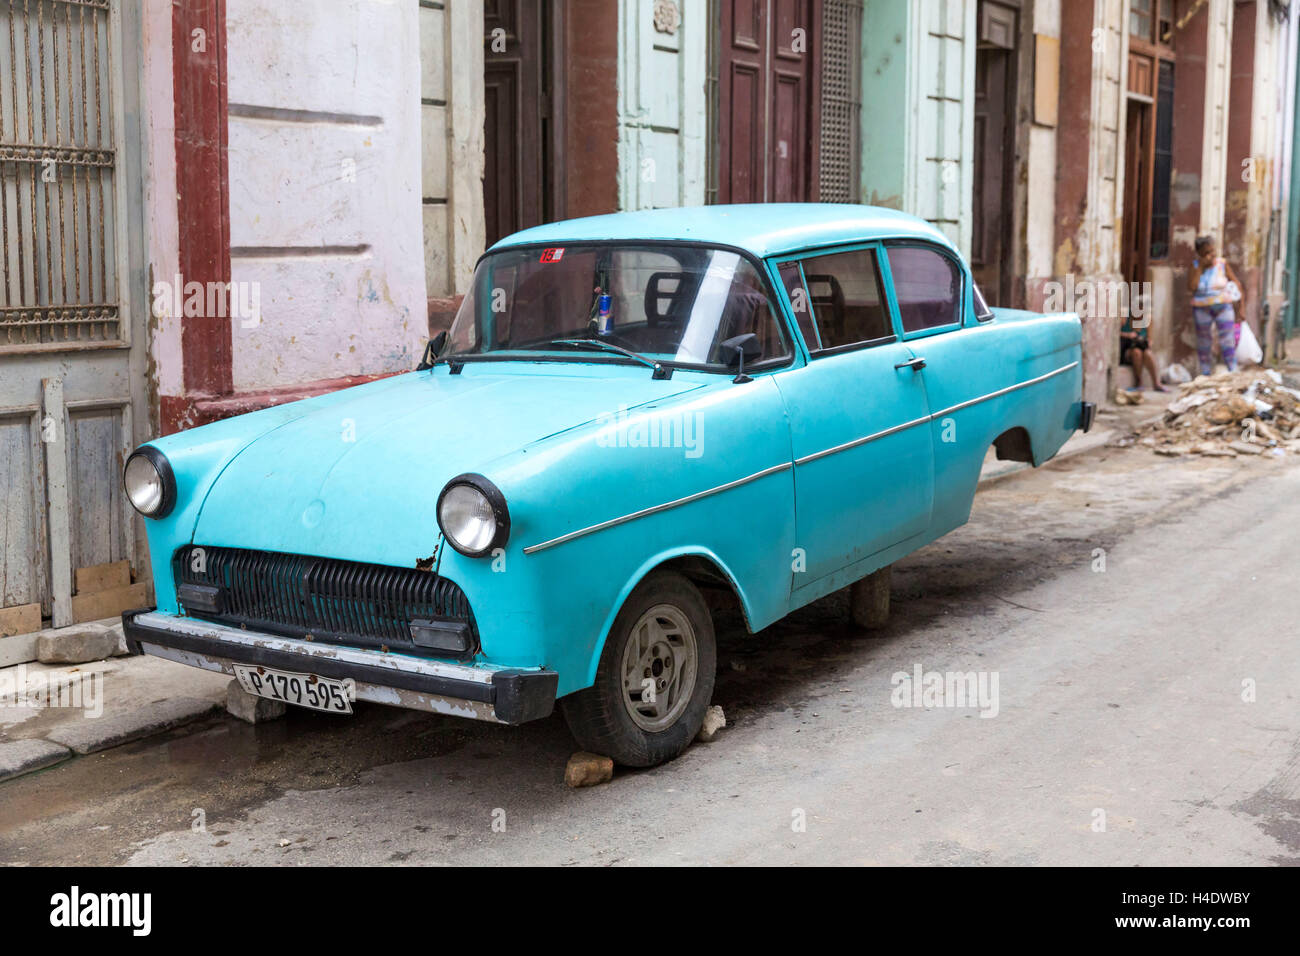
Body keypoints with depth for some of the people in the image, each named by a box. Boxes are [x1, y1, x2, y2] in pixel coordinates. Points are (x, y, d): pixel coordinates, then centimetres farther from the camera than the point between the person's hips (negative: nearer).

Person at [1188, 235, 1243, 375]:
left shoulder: (1222, 263, -2)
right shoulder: (1195, 265, 0)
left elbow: (1237, 284, 3)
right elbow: (1191, 287, -14)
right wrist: (1200, 267, -15)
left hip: (1223, 307, -1)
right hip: (1202, 310, 1)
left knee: (1228, 343, -5)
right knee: (1204, 345, 7)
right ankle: (1205, 376, 16)